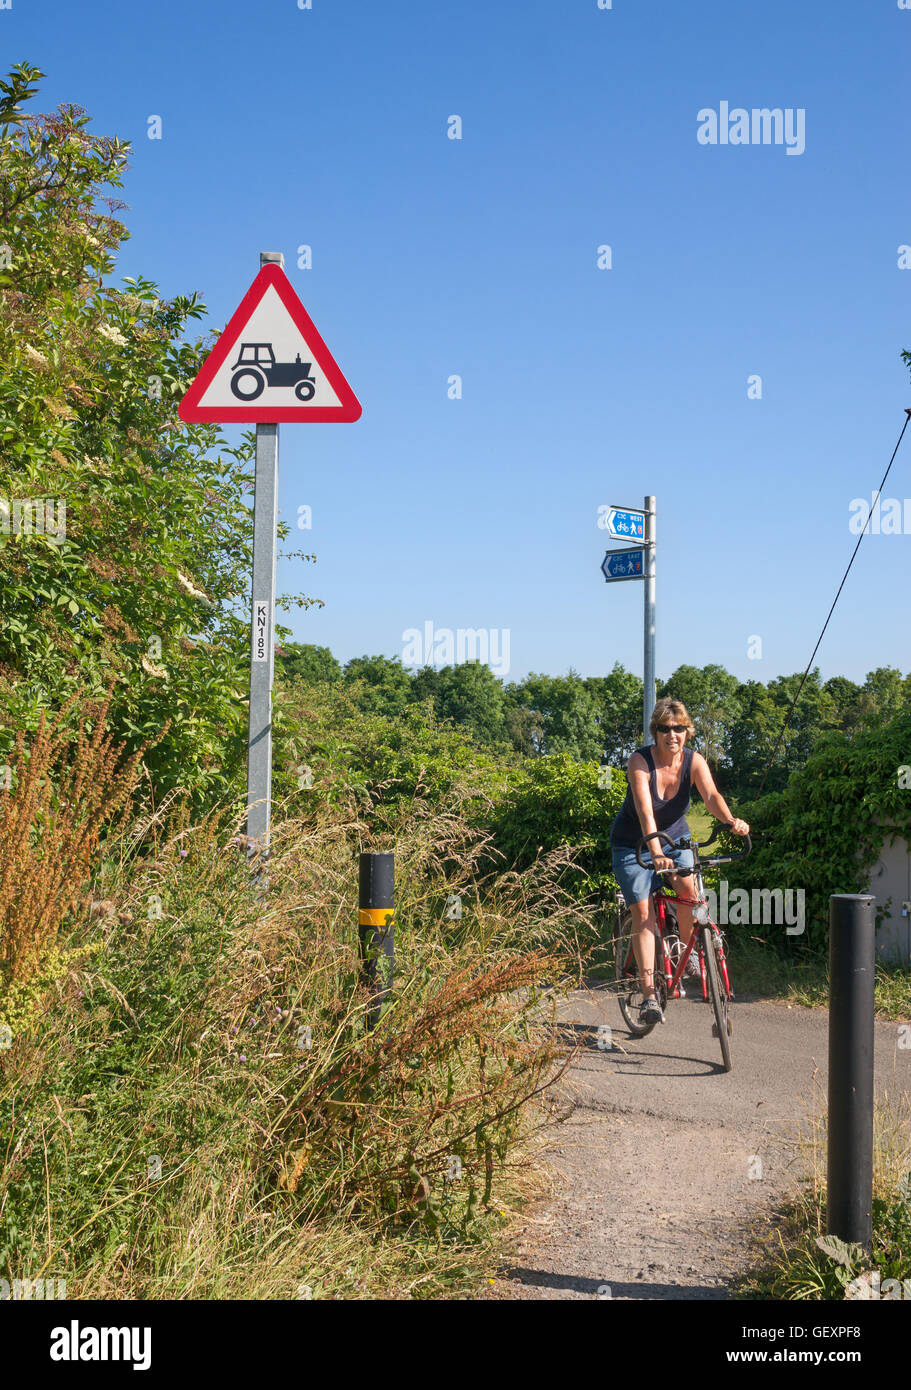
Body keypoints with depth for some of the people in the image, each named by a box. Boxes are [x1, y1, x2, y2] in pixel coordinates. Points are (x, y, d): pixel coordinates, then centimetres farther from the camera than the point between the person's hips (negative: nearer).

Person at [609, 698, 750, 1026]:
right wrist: (656, 853, -52)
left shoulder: (694, 761, -14)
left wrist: (731, 820, -53)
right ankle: (649, 995, -9)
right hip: (633, 844, -2)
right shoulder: (640, 761, -24)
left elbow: (711, 795, -31)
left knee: (688, 888, -24)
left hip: (675, 837, 3)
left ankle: (689, 951, 4)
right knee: (642, 913, -13)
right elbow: (645, 811, -38)